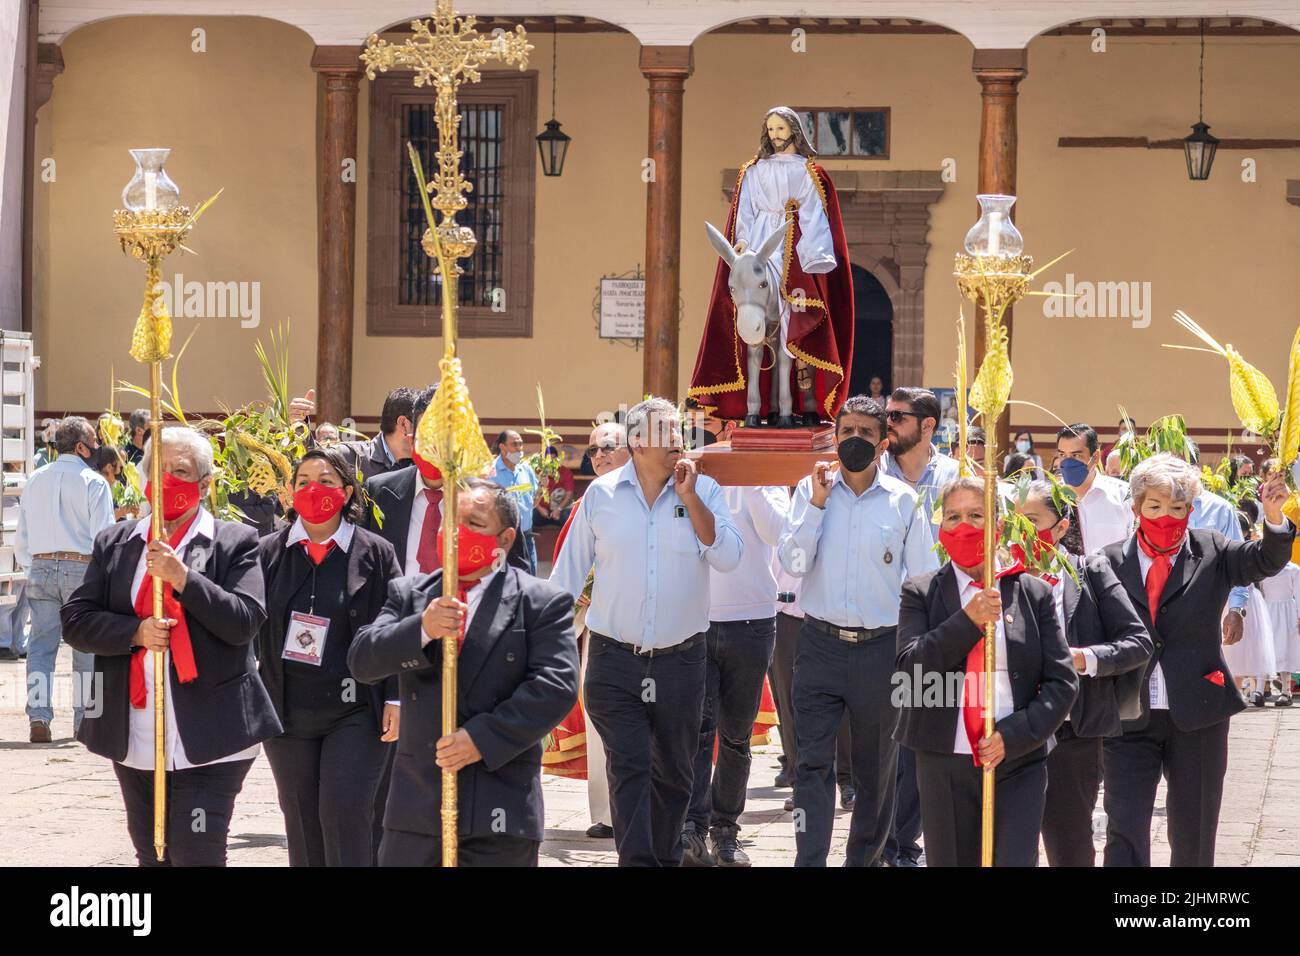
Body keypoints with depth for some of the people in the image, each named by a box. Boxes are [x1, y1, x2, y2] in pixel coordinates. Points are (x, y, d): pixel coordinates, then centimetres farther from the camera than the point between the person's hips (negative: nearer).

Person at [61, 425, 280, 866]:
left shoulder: (236, 543, 0)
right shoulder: (114, 543, 12)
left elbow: (244, 621, -11)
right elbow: (76, 620, 4)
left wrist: (182, 576, -19)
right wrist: (136, 632, -13)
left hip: (206, 742, -5)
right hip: (134, 740, 5)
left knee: (196, 855, -11)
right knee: (151, 856, 13)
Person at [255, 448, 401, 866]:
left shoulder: (375, 553, -2)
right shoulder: (268, 553, 5)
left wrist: (395, 700, -7)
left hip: (355, 713, -3)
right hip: (287, 713, 3)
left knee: (344, 813, -11)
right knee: (302, 823, 8)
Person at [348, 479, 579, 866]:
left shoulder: (543, 603, 0)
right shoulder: (408, 595, 11)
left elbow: (556, 685, -10)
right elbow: (362, 660, 0)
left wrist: (483, 738, -18)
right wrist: (421, 629, -19)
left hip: (500, 808, -3)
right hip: (417, 802, 3)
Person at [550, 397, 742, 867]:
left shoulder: (704, 491, 0)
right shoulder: (601, 494, 1)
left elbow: (727, 556, -14)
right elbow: (569, 572, 7)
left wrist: (689, 496, -16)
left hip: (680, 659, 1)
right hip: (615, 659, -1)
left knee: (674, 772, 12)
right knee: (628, 771, -7)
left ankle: (666, 858, 27)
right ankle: (637, 861, -7)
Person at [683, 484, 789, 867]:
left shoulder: (765, 480, 5)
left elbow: (775, 532, -13)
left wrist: (751, 484, -15)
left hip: (752, 621, 0)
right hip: (694, 620, 0)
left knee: (736, 735, 8)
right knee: (698, 727, -12)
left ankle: (725, 829, 18)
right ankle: (692, 829, -18)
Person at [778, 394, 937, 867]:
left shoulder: (903, 501, 1)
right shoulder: (810, 491, 3)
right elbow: (793, 563, -6)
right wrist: (817, 503, -12)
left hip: (881, 647, 0)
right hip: (820, 644, 0)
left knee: (876, 769, 10)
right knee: (813, 762, -6)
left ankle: (865, 858, 23)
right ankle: (809, 860, -6)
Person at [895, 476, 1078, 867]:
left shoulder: (1033, 593, 7)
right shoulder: (921, 593, 7)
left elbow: (1062, 681, 3)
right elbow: (911, 669, -6)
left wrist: (1014, 735, -10)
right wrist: (967, 621, -17)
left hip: (1018, 763, -1)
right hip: (944, 765, 1)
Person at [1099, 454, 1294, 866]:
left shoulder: (1212, 552, 2)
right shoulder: (1110, 562, -1)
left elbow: (1265, 561, -13)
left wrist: (1274, 517, -31)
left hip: (1197, 717, 1)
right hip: (1129, 720, -1)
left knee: (1193, 837, 11)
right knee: (1125, 834, -4)